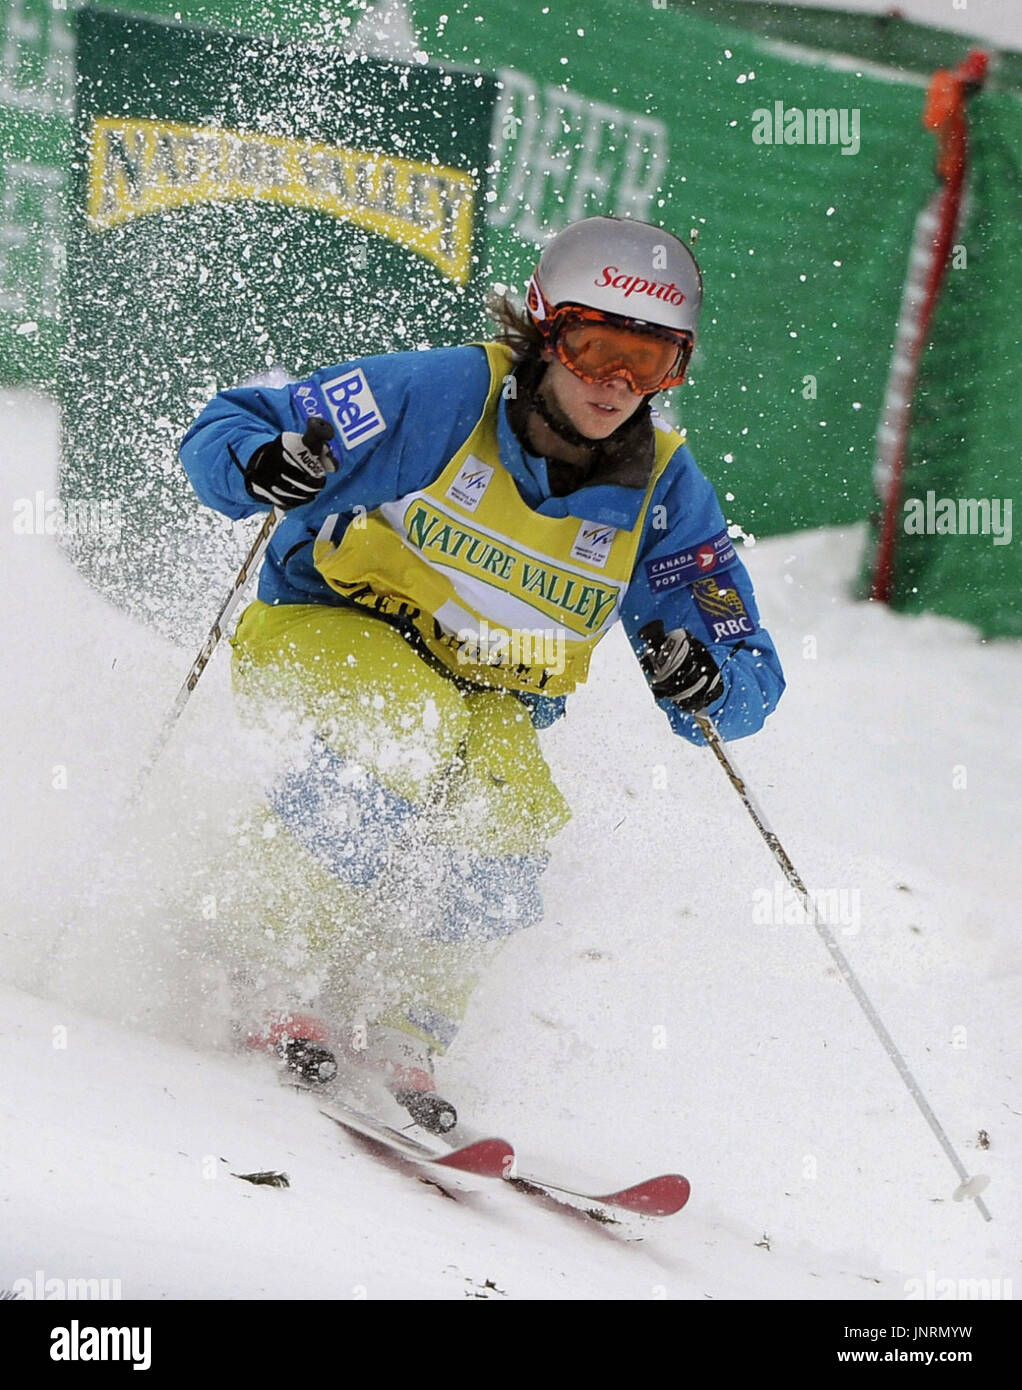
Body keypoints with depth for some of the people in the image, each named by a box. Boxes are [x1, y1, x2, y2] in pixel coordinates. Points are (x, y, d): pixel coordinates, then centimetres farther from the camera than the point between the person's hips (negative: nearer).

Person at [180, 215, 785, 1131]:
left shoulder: (666, 492, -9)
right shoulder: (441, 393, -17)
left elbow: (752, 682, -6)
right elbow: (220, 430, -12)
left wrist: (706, 682, -30)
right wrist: (259, 466, -36)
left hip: (488, 706, 3)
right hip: (321, 639, -3)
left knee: (508, 812, -30)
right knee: (411, 715, -36)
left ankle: (404, 1030, -12)